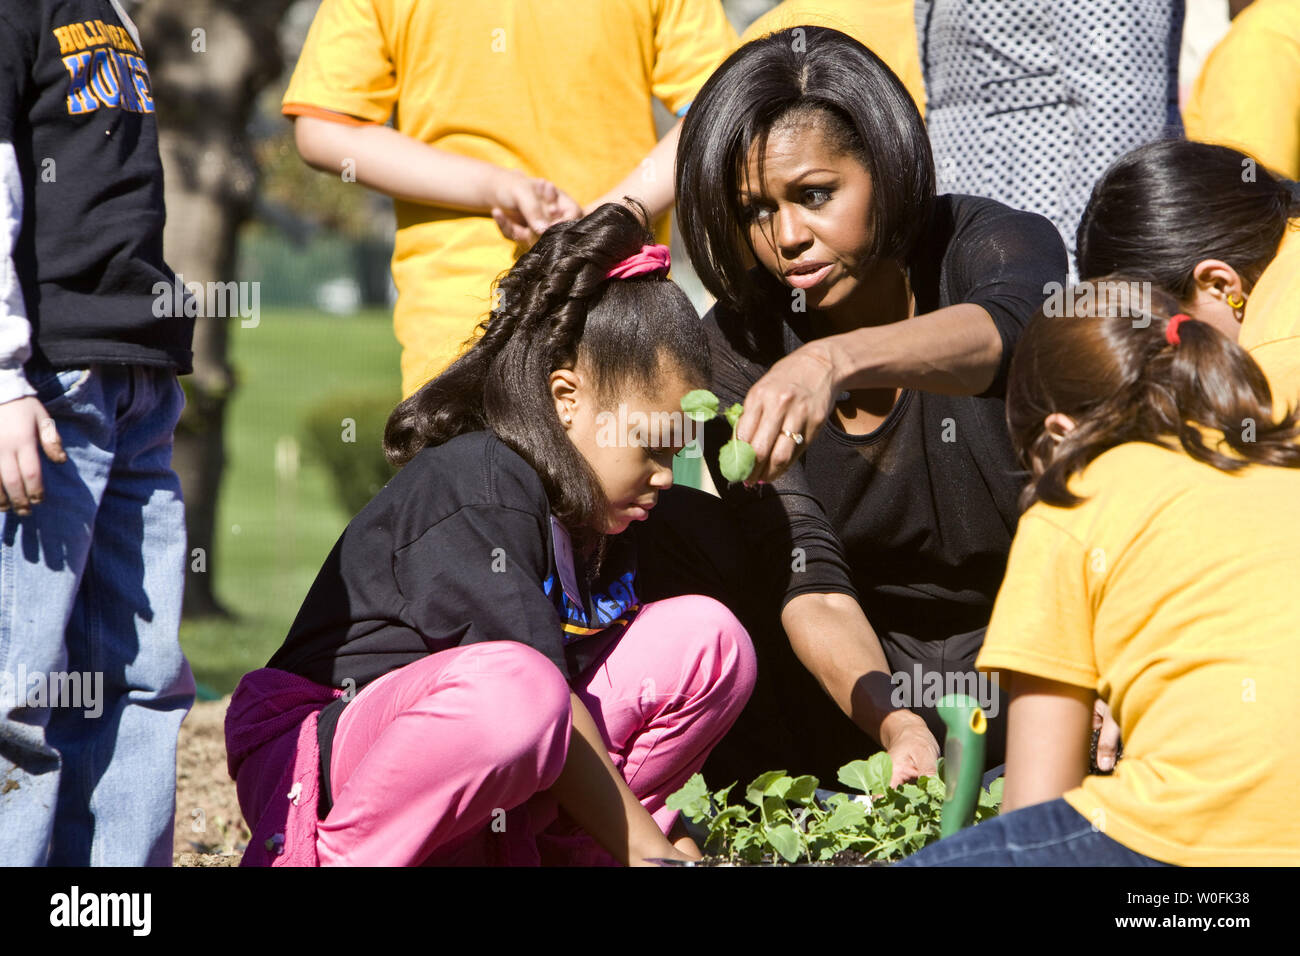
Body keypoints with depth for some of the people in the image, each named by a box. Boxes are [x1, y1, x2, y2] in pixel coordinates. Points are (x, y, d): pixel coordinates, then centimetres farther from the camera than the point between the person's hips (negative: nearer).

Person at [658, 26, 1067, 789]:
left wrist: (836, 360, -64)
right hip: (868, 671, 4)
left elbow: (999, 333, -43)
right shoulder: (739, 347, -10)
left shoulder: (997, 247, -16)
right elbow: (809, 584, -19)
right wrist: (896, 724, -39)